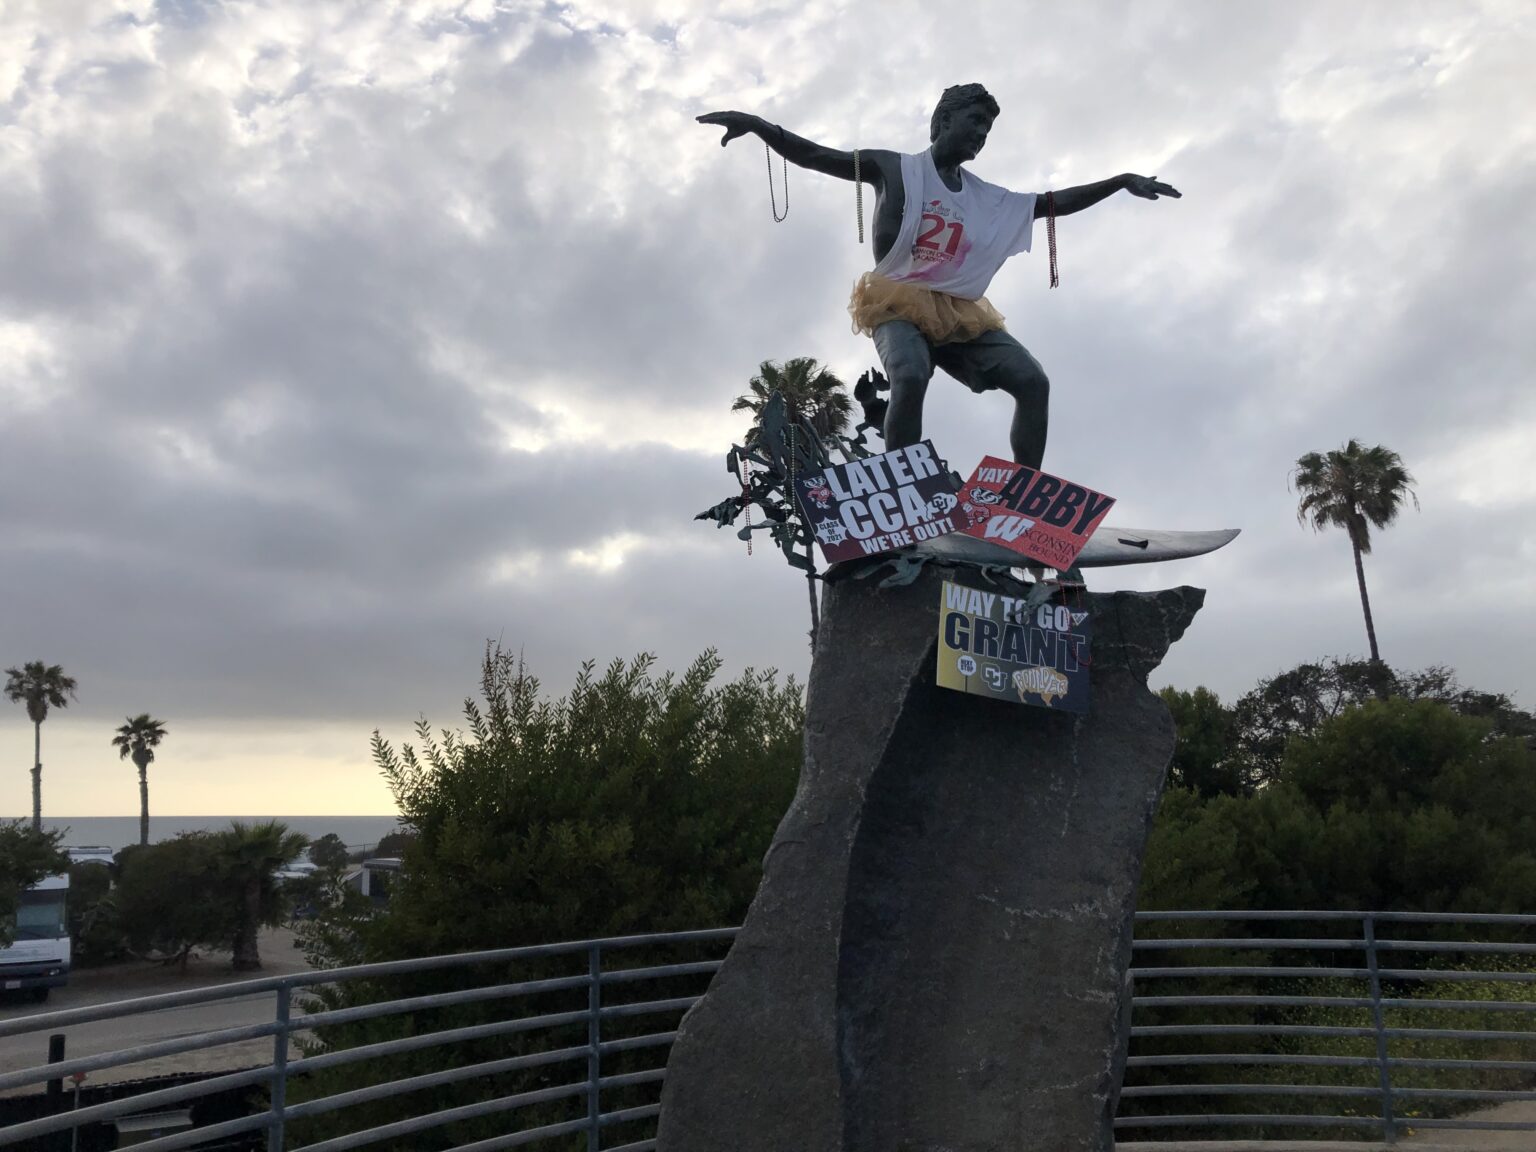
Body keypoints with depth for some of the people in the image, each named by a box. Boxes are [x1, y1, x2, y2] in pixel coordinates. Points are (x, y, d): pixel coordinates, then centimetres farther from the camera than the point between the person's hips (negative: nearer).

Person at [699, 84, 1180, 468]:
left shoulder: (989, 198, 19)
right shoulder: (893, 168, 6)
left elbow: (1053, 203, 26)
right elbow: (815, 156, 0)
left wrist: (1121, 181, 18)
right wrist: (760, 126, -16)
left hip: (961, 313, 5)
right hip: (899, 304, -5)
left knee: (1033, 380, -14)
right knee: (911, 377, -37)